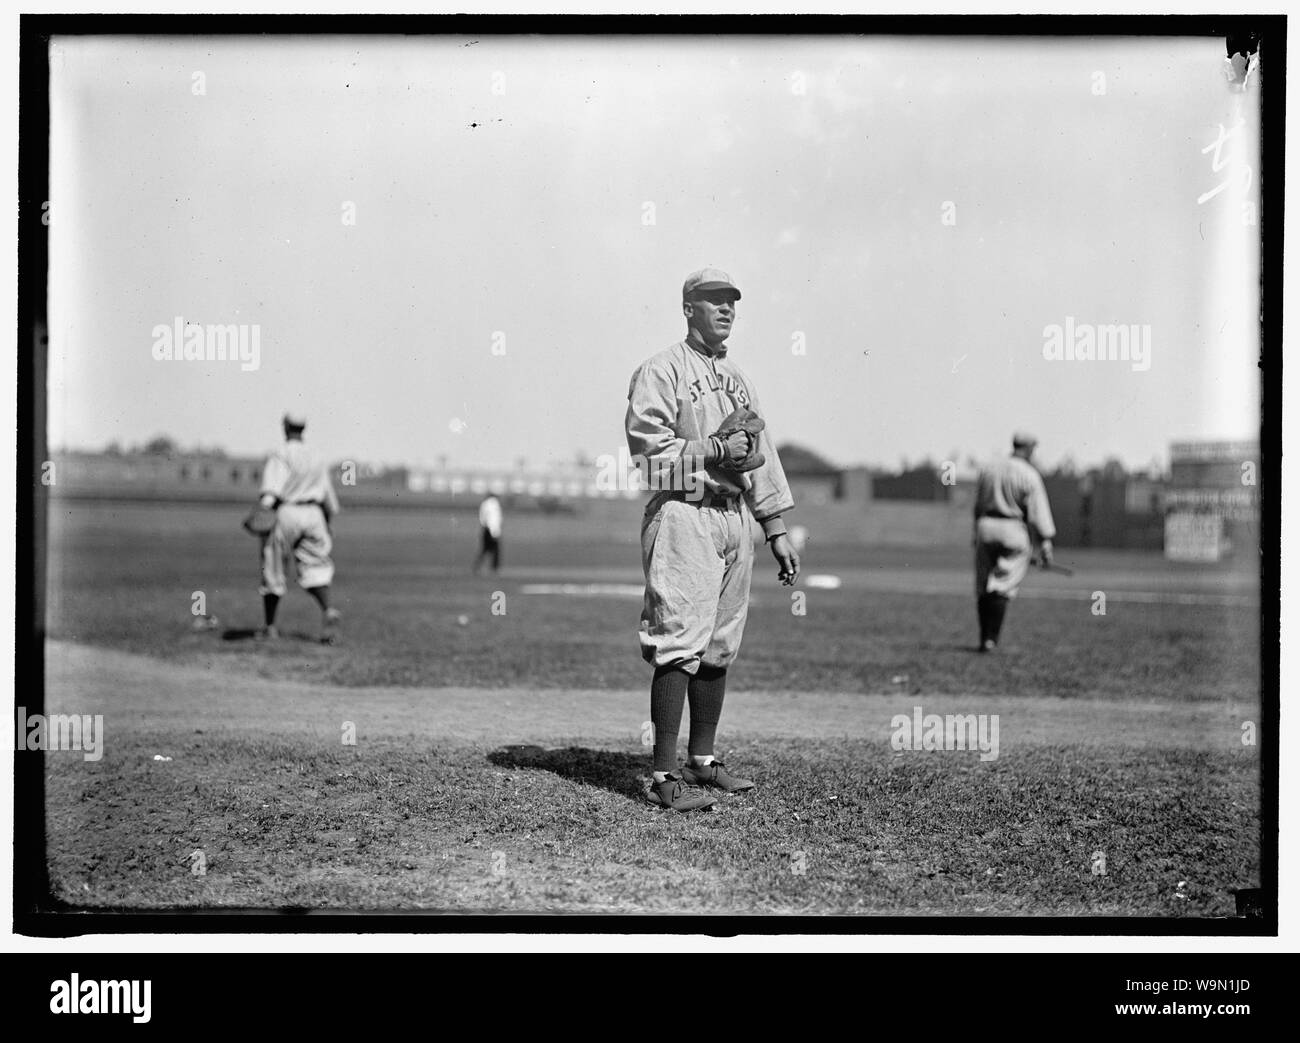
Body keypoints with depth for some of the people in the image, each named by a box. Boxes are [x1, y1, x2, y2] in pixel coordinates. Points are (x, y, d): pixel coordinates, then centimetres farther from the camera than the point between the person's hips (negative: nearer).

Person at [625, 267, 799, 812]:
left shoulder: (736, 377, 21)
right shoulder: (662, 370, -3)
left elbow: (761, 455, 21)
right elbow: (645, 447, -13)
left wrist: (777, 529, 17)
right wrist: (713, 451, -17)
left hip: (734, 518, 8)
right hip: (683, 516, -8)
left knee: (719, 646, 11)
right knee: (679, 645, -12)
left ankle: (702, 761, 21)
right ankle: (664, 778, -11)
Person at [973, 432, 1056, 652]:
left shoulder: (988, 470, 8)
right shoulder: (1029, 475, -7)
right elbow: (1038, 511, -10)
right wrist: (1045, 543, -9)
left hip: (986, 527, 4)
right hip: (1014, 530, -4)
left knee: (984, 588, 9)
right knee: (1003, 587, -2)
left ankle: (984, 639, 11)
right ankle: (991, 638, -9)